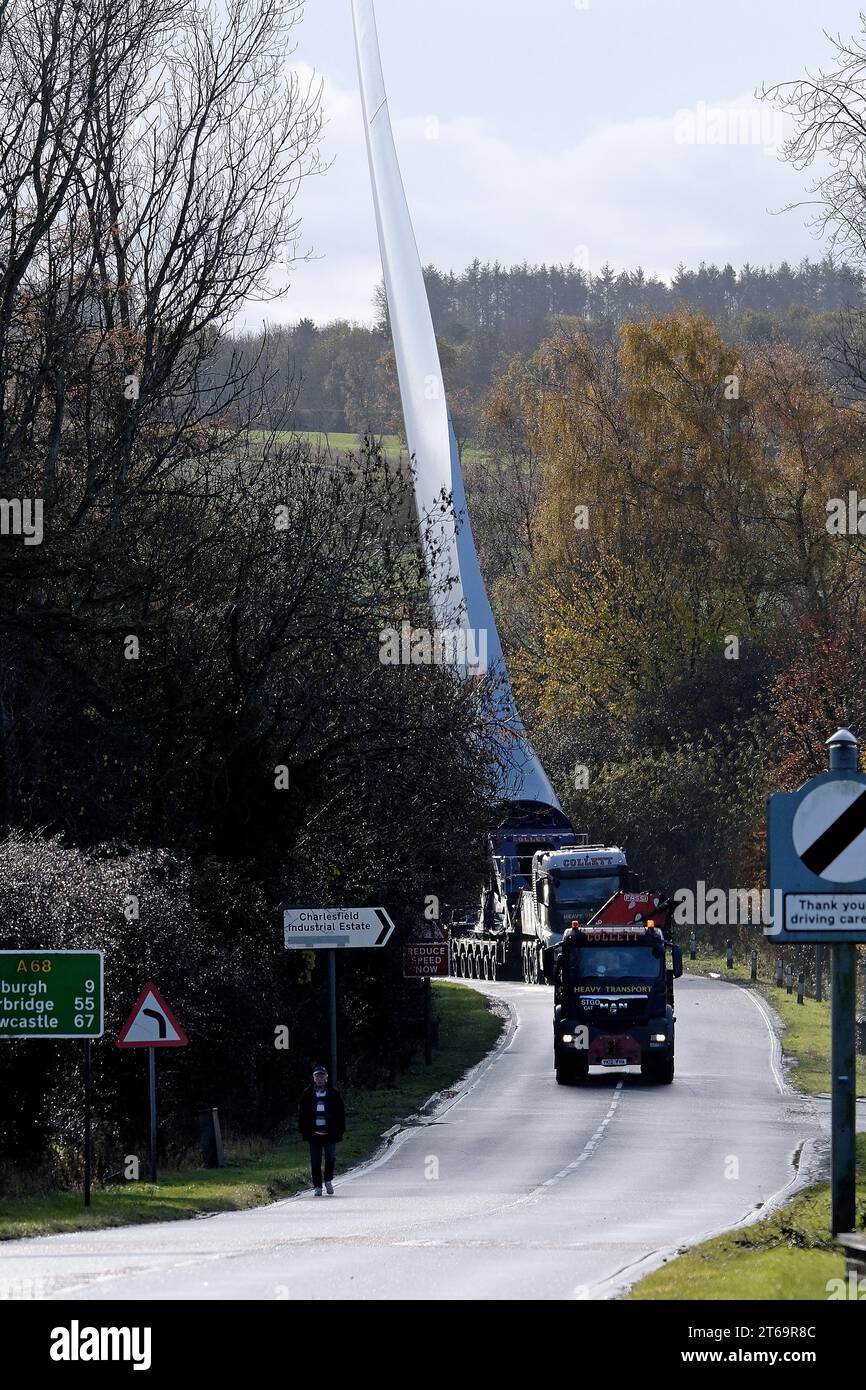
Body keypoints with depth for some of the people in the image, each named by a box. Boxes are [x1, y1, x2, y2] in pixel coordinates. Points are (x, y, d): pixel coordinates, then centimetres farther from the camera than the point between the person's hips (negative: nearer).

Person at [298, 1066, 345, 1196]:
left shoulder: (334, 1094, 4)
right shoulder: (308, 1095, 6)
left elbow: (340, 1114, 5)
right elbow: (302, 1114, 8)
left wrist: (340, 1131, -2)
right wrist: (303, 1131, -1)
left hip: (330, 1134, -1)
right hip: (314, 1134, 1)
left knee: (331, 1158, -6)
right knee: (315, 1162, 2)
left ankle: (328, 1180, 17)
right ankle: (317, 1186, 9)